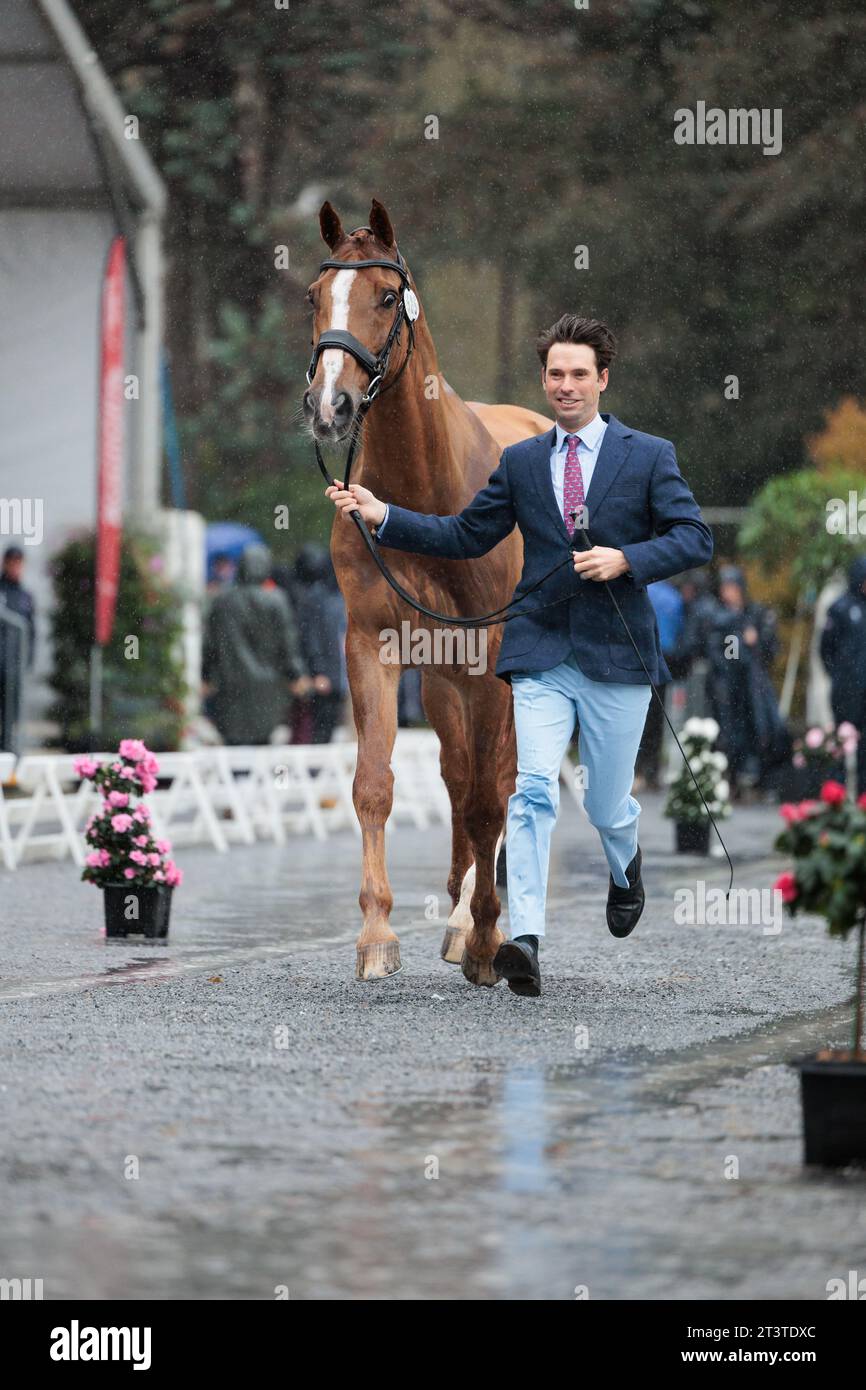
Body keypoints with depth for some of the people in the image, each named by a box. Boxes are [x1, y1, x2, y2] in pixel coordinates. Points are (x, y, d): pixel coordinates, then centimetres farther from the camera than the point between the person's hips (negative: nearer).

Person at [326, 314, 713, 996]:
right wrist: (382, 515, 1)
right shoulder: (521, 462, 11)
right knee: (534, 789, -16)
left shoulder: (649, 455, 2)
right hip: (542, 654, 1)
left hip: (617, 654, -1)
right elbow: (465, 536, 12)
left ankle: (625, 867, 47)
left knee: (607, 804, 10)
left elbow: (695, 537, -3)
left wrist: (626, 559, -18)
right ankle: (525, 941, -23)